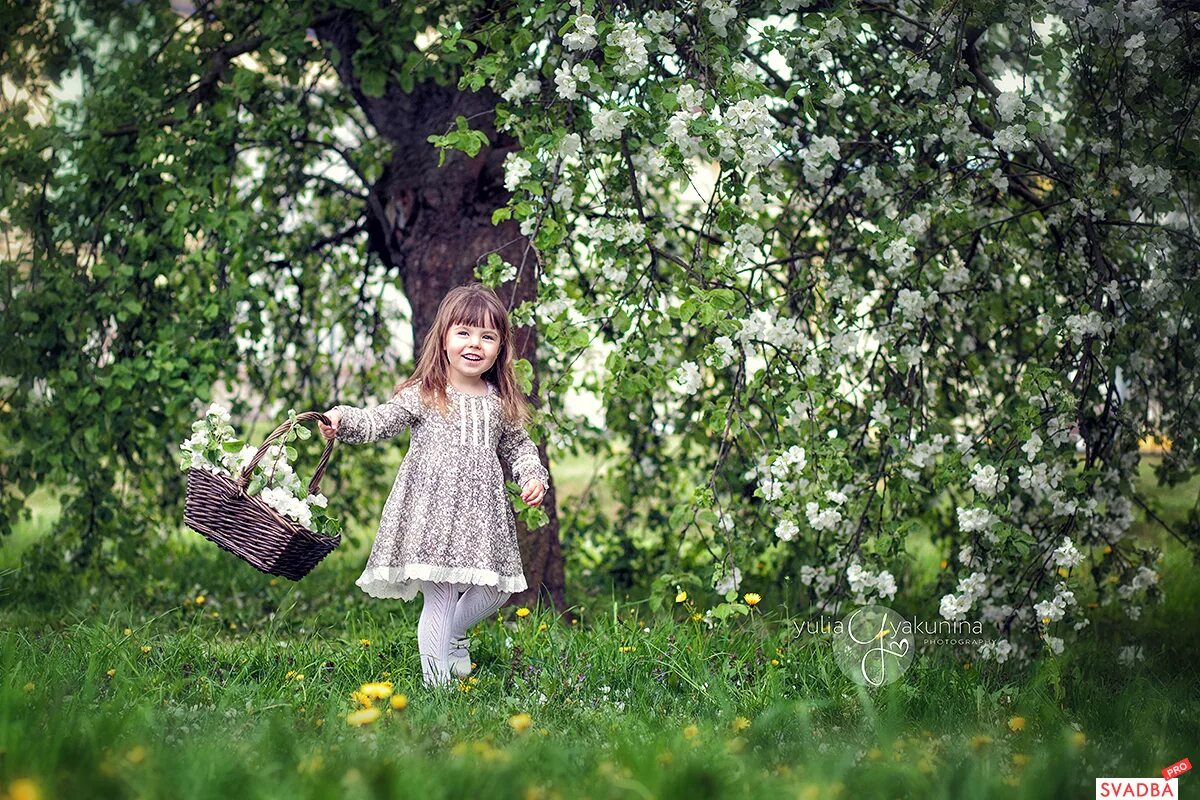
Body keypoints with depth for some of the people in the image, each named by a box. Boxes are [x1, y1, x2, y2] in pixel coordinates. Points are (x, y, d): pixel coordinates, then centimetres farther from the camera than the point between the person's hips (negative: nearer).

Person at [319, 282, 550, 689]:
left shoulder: (501, 404, 9)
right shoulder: (422, 396, -3)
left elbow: (518, 446, 20)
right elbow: (379, 421, -9)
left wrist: (534, 477, 3)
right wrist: (344, 419, -27)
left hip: (481, 516, 5)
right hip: (433, 514, -4)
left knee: (493, 591, 9)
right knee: (439, 598, -4)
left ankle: (453, 635, 39)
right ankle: (437, 682, 7)